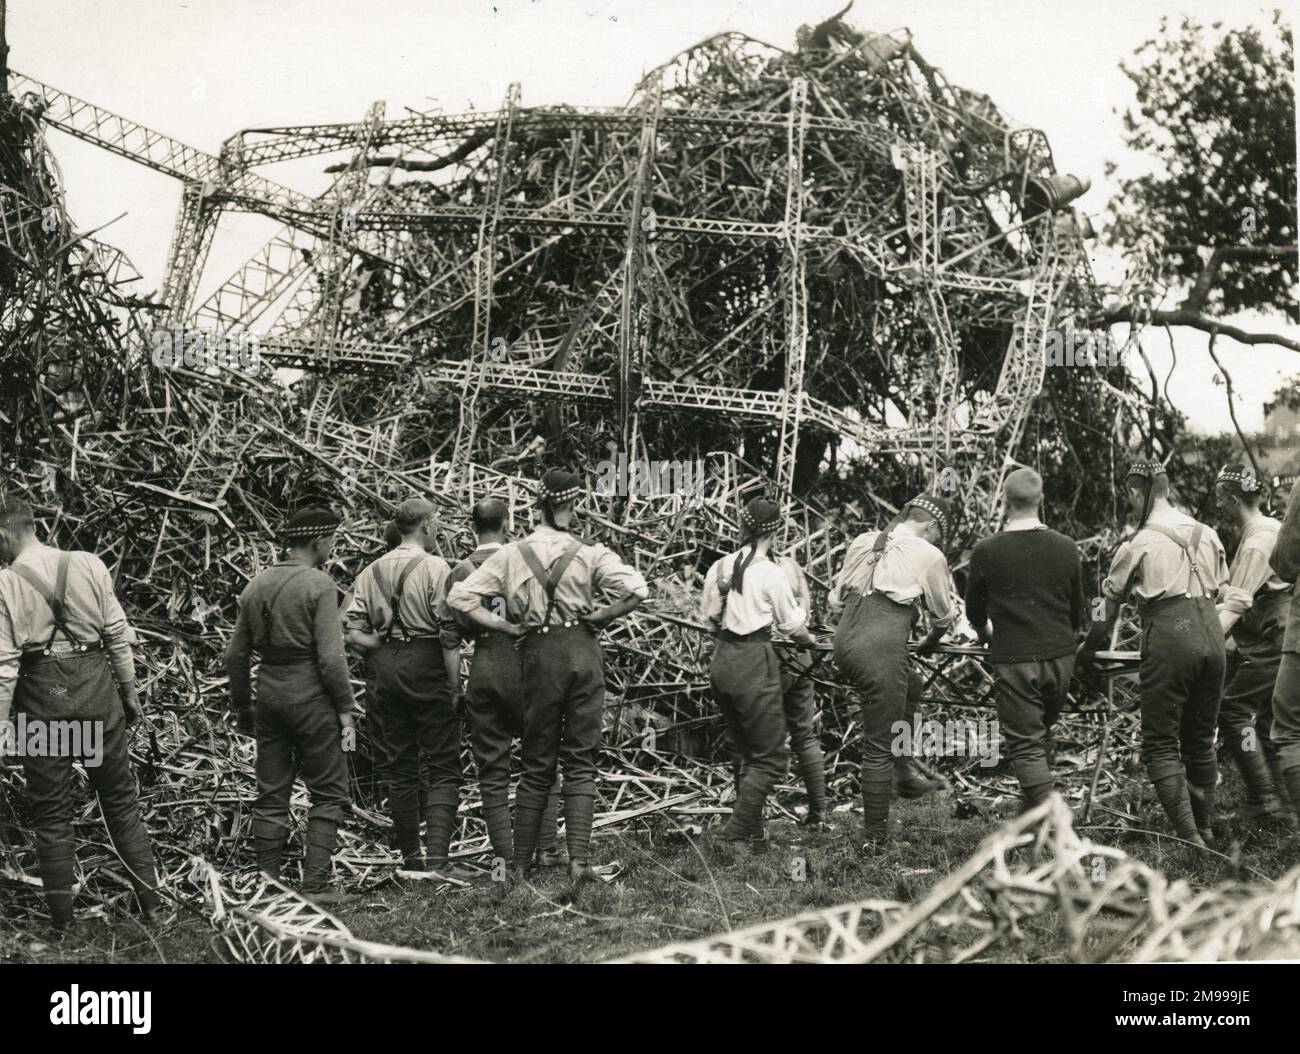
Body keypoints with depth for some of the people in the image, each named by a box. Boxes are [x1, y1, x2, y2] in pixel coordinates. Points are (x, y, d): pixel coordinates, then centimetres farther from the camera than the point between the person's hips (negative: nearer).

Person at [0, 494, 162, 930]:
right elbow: (118, 634, 1)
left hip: (42, 696, -2)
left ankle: (62, 921, 16)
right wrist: (129, 690, 11)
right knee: (121, 800, 14)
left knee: (51, 813, 10)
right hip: (96, 684, 2)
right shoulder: (88, 565, -2)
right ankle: (152, 904, 16)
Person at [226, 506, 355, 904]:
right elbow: (331, 656, -16)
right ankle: (315, 885, -2)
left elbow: (235, 654, 13)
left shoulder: (256, 585, 10)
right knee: (329, 793, 3)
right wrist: (344, 707, -7)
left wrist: (242, 706, 22)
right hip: (309, 693, -6)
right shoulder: (319, 584, -10)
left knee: (271, 796, 12)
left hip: (269, 692, 6)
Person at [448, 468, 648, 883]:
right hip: (582, 650, -1)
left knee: (537, 764, 12)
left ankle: (521, 862, 14)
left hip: (539, 654, 1)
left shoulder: (511, 555, 0)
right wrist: (601, 617, -1)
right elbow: (637, 589, -15)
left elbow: (460, 597, -4)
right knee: (581, 762, 5)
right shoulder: (588, 554, -5)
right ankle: (579, 859, -4)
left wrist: (508, 627, 1)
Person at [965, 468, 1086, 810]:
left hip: (1013, 661, -4)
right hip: (1060, 657, 4)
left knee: (1026, 747, 0)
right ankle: (1031, 813, 30)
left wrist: (987, 635, 30)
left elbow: (975, 611, 7)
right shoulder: (1066, 548, 0)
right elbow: (1078, 610, 12)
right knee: (1040, 737, 21)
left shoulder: (986, 551, -8)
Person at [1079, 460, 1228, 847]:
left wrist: (1090, 647, 26)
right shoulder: (1208, 535, 14)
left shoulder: (1139, 543, 1)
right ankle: (1204, 827, 24)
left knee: (1161, 745, -1)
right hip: (1211, 637, 6)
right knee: (1201, 741, 17)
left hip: (1168, 640, -6)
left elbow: (1110, 603, 10)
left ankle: (1189, 837, -11)